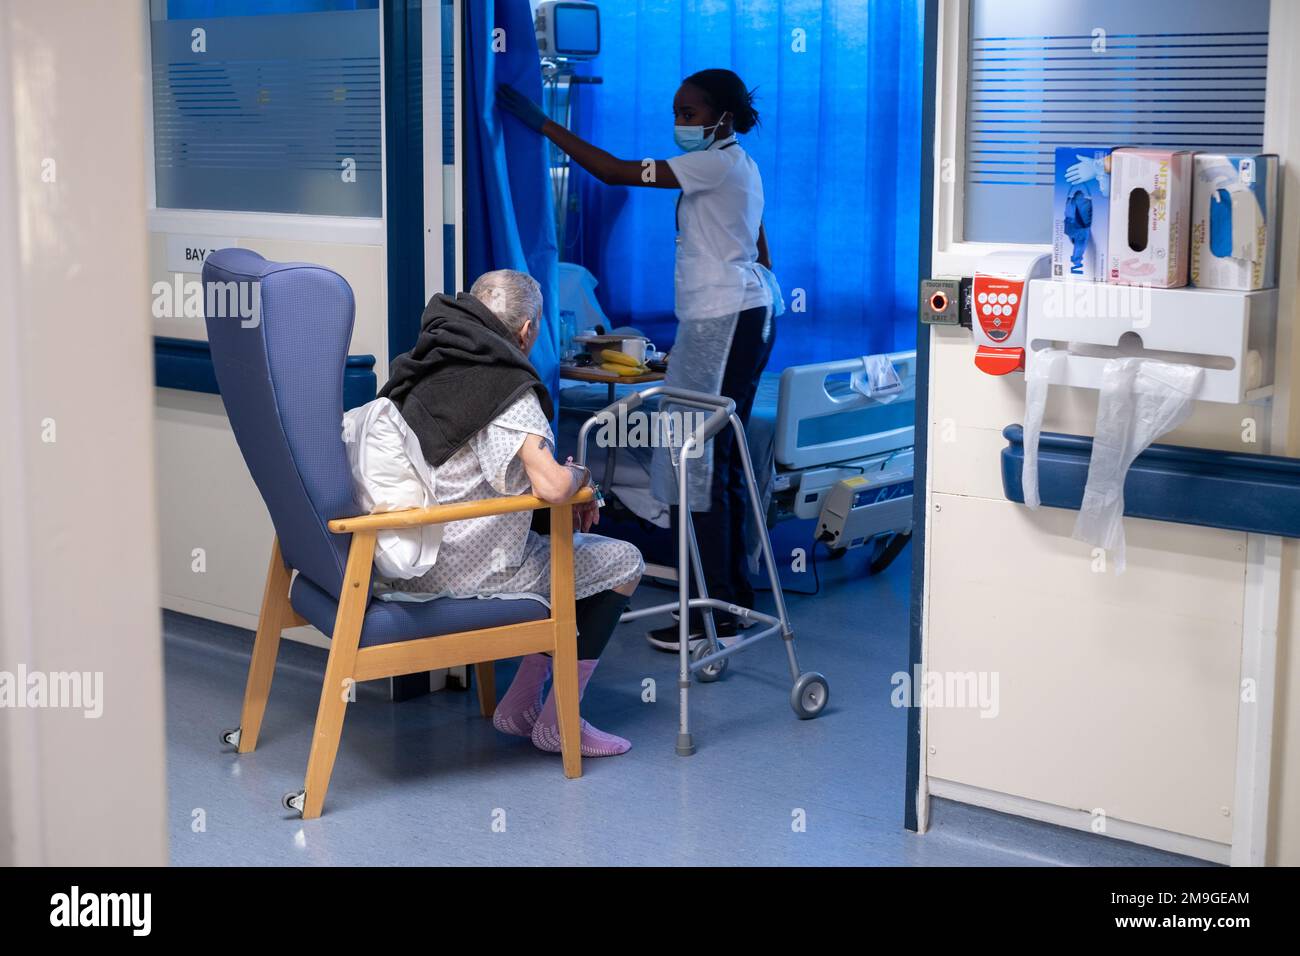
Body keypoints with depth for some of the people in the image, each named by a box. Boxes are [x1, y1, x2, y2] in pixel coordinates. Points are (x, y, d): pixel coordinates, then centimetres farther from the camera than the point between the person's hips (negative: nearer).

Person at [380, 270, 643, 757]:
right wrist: (579, 474, -5)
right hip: (469, 572, -8)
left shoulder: (419, 370, 8)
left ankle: (518, 706, 23)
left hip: (407, 565, 8)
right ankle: (557, 724, 11)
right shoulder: (509, 389, -17)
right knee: (624, 562, 8)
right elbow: (551, 487, -30)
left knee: (565, 546, 26)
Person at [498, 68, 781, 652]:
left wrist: (541, 123, -16)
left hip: (722, 320, -11)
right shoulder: (737, 166, 17)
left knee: (700, 461, -9)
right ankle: (734, 593, 20)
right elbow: (760, 253, 21)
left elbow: (615, 172, -20)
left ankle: (714, 611, -7)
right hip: (748, 315, 11)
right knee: (722, 460, 13)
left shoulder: (717, 165, -14)